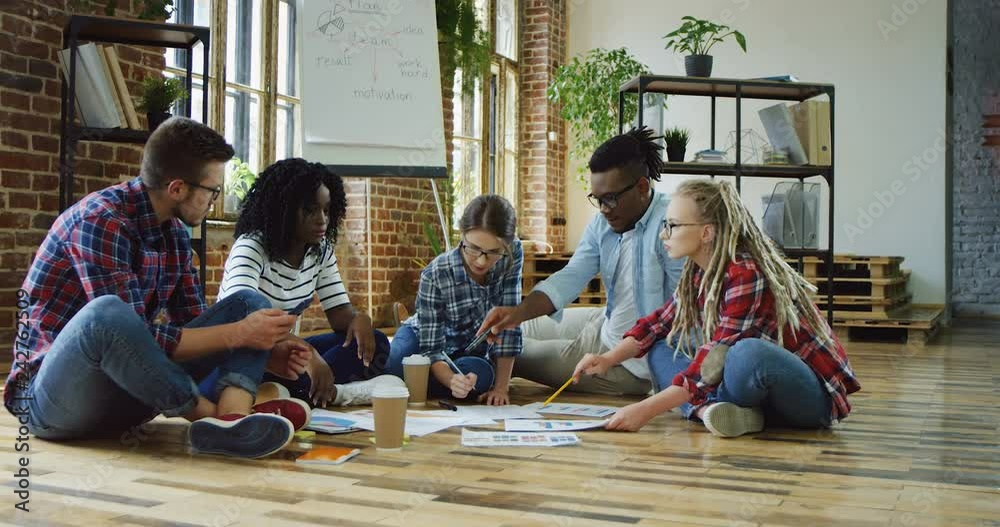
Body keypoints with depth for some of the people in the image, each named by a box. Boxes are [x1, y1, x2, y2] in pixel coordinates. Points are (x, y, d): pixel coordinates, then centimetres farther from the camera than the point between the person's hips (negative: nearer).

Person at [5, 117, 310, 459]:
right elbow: (134, 335, -26)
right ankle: (213, 414, -22)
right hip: (51, 394, -8)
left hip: (126, 387, 8)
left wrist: (265, 353, -8)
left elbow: (195, 321, 7)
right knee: (108, 313, -40)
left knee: (249, 304, -3)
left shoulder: (174, 232, 5)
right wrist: (237, 334, -22)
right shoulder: (99, 221, -21)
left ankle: (230, 418, -32)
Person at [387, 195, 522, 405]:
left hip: (471, 350, 2)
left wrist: (501, 387, -24)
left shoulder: (513, 255, -24)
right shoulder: (435, 275, -30)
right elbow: (432, 350, -28)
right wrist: (452, 380, -50)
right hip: (424, 337, -2)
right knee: (394, 369, -35)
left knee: (481, 375, -34)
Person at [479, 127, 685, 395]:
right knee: (520, 329, 22)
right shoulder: (602, 224, -1)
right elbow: (571, 276, -9)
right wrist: (519, 312, -24)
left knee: (511, 352, 6)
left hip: (632, 363, -7)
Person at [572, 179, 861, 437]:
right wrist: (608, 359, -3)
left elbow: (714, 360, -29)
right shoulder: (698, 273, 1)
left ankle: (707, 409, -9)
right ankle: (712, 409, -21)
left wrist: (646, 409, -30)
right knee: (662, 350, 4)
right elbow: (659, 323, 12)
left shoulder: (747, 275, -25)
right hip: (762, 392, 8)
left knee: (747, 353, -39)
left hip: (813, 396, -8)